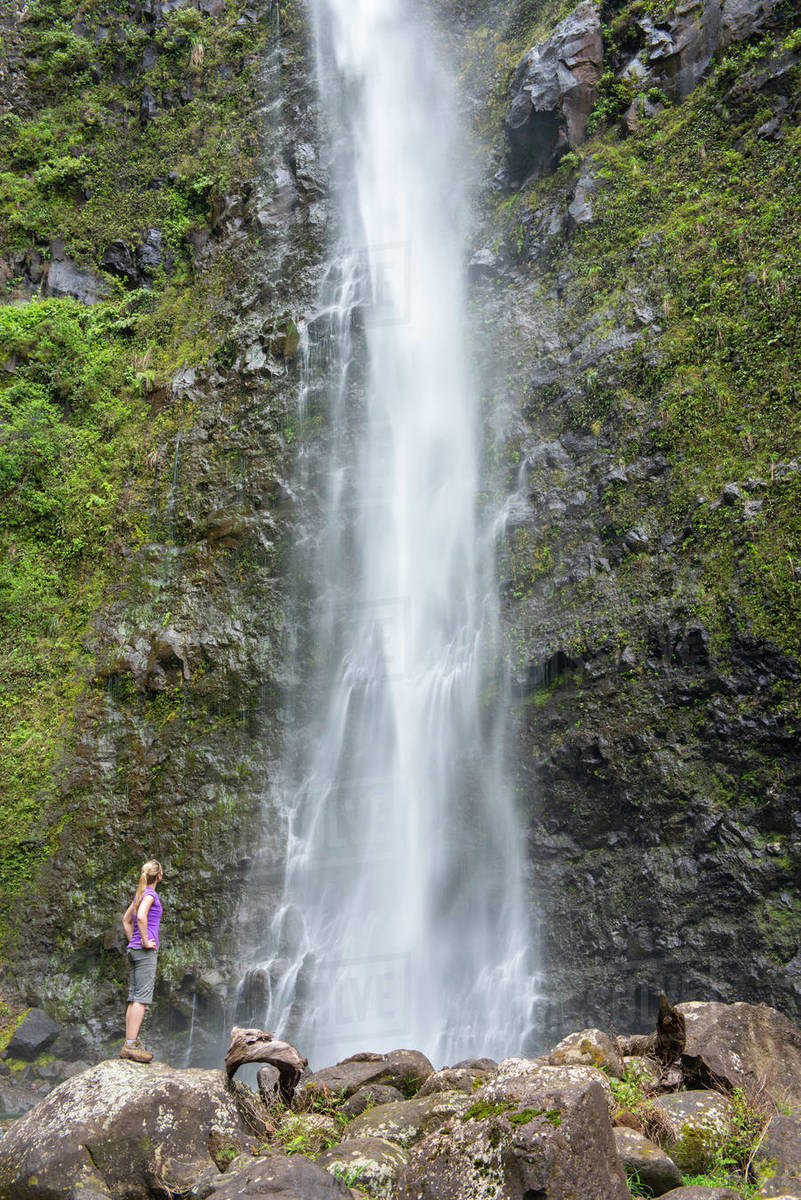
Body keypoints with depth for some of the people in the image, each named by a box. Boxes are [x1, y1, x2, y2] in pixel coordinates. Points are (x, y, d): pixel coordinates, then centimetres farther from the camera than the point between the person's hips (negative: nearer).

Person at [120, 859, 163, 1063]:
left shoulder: (140, 894, 17)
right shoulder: (150, 894, -9)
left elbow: (126, 919, 27)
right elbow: (141, 916, -26)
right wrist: (145, 941, -18)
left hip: (134, 949, 9)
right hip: (146, 952, -9)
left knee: (134, 998, 8)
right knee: (142, 997, -10)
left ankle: (129, 1044, 9)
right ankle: (131, 1045, -14)